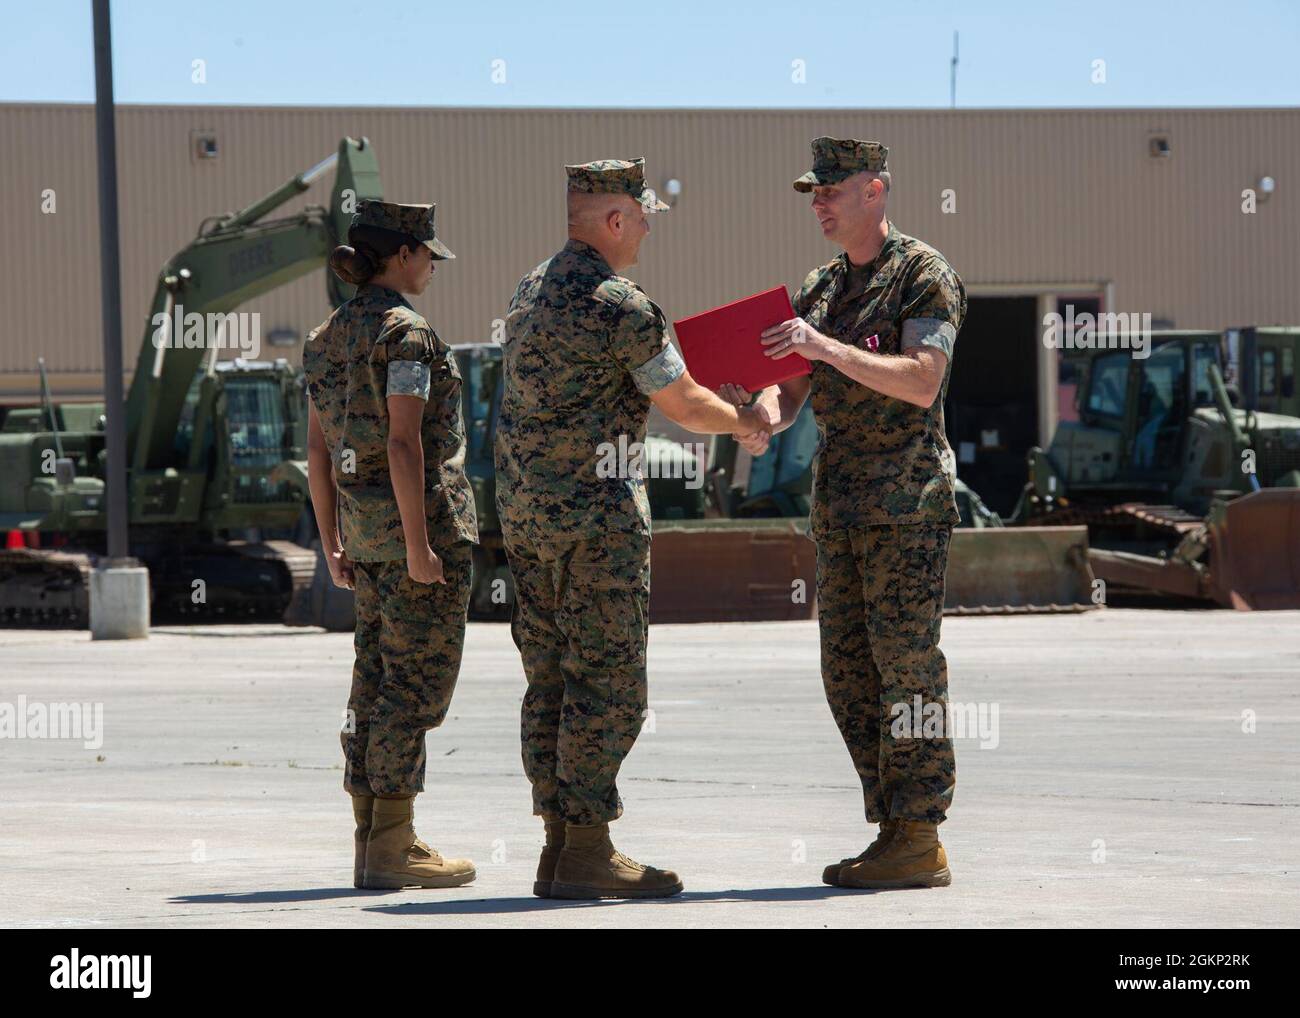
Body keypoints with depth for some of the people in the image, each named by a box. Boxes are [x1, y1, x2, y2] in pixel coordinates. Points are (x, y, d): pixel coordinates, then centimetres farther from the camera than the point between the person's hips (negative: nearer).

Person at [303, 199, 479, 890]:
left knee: (377, 679, 10)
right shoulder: (405, 331, -13)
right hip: (421, 515, -8)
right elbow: (403, 442, -20)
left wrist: (333, 543, 17)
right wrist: (419, 544, -20)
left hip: (362, 519, 8)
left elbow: (318, 449, 13)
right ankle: (392, 848, -6)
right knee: (418, 679, -5)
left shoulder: (331, 335, 11)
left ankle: (373, 844, 12)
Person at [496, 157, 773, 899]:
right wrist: (745, 420, 15)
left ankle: (560, 845, 10)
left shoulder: (532, 290, 13)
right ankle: (588, 850, -7)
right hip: (596, 505, -8)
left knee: (552, 678, 9)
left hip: (526, 505, 8)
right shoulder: (624, 307, -14)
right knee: (606, 680, -5)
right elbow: (686, 407, -6)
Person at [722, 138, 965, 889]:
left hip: (908, 502, -8)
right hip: (841, 505, 8)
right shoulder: (822, 289, 17)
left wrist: (826, 348, -25)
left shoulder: (925, 276, -6)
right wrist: (761, 418, -9)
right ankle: (894, 833, 10)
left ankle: (920, 842, -7)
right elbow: (790, 395, 14)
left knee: (906, 666, -9)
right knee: (850, 673, 6)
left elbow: (922, 380, -19)